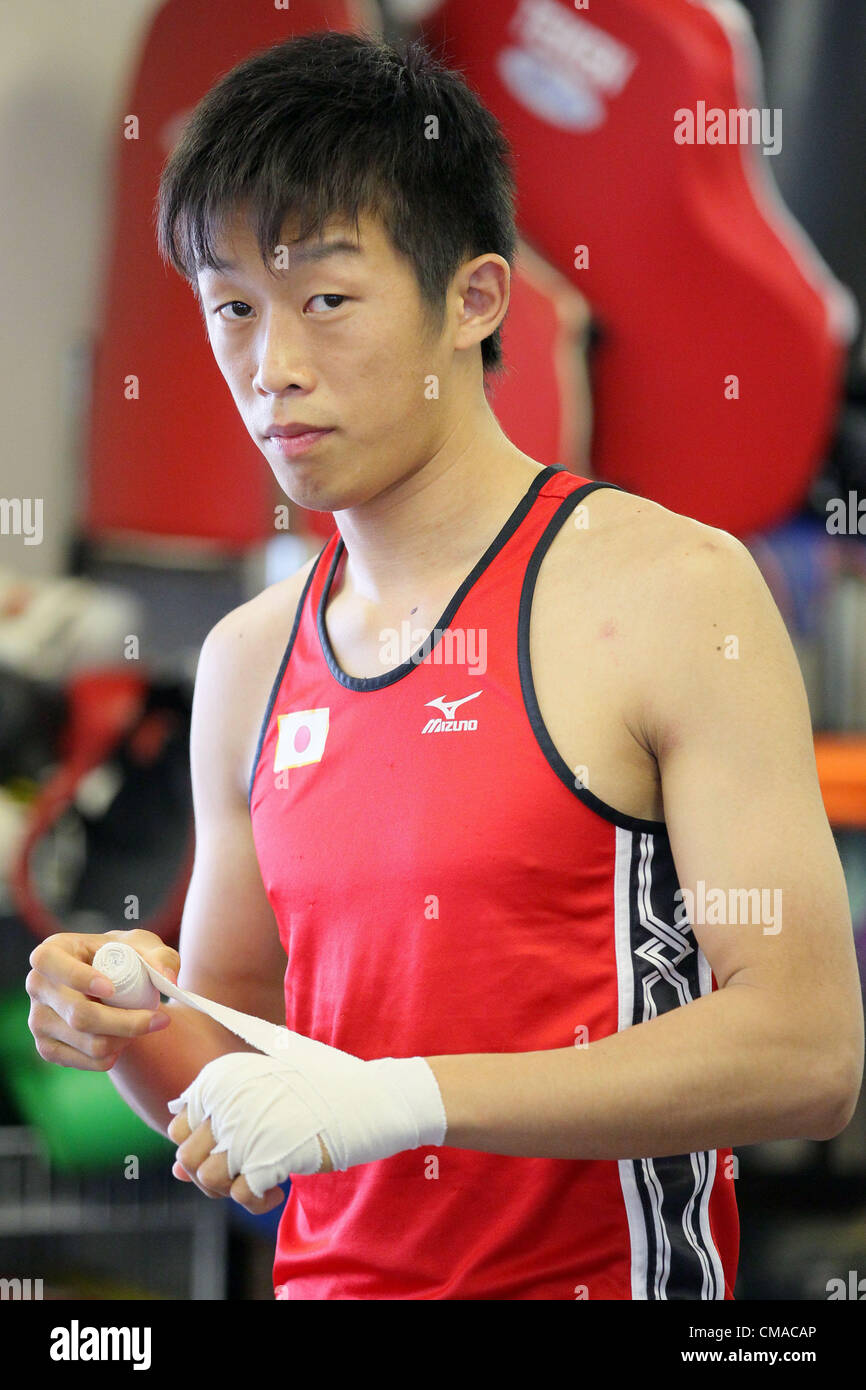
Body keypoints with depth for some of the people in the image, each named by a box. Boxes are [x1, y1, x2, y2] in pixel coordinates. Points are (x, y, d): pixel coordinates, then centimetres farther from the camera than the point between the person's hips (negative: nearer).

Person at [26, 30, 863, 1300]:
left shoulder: (666, 591, -7)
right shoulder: (250, 659, 10)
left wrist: (405, 1096, -19)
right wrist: (137, 1030, -4)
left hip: (599, 1272, -4)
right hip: (331, 1273, 4)